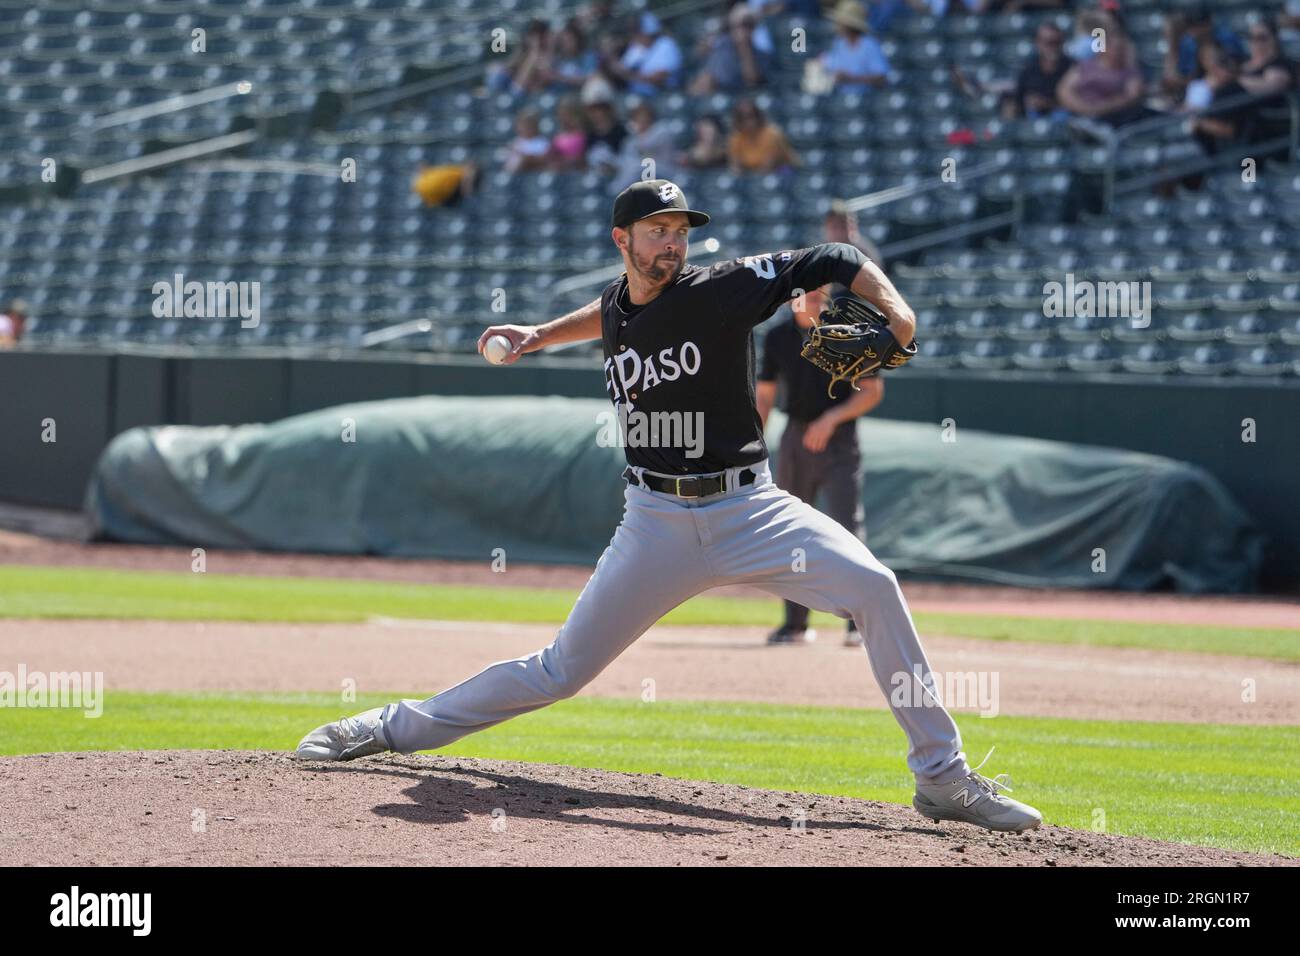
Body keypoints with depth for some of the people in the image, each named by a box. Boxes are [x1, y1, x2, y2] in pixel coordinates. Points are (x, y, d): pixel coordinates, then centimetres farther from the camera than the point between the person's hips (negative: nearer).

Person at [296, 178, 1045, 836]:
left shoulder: (719, 289, -9)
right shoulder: (617, 312, 5)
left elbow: (834, 261, -9)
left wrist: (892, 307, -25)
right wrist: (542, 335, 26)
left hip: (748, 508, -2)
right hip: (656, 522, 3)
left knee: (871, 586, -26)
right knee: (562, 670, 3)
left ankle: (943, 777, -20)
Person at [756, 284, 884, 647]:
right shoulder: (778, 337, 5)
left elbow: (873, 391, -4)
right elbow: (764, 394, 11)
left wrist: (832, 418, -17)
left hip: (839, 442, -4)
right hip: (795, 441, 4)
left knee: (846, 528, -13)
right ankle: (795, 623, 16)